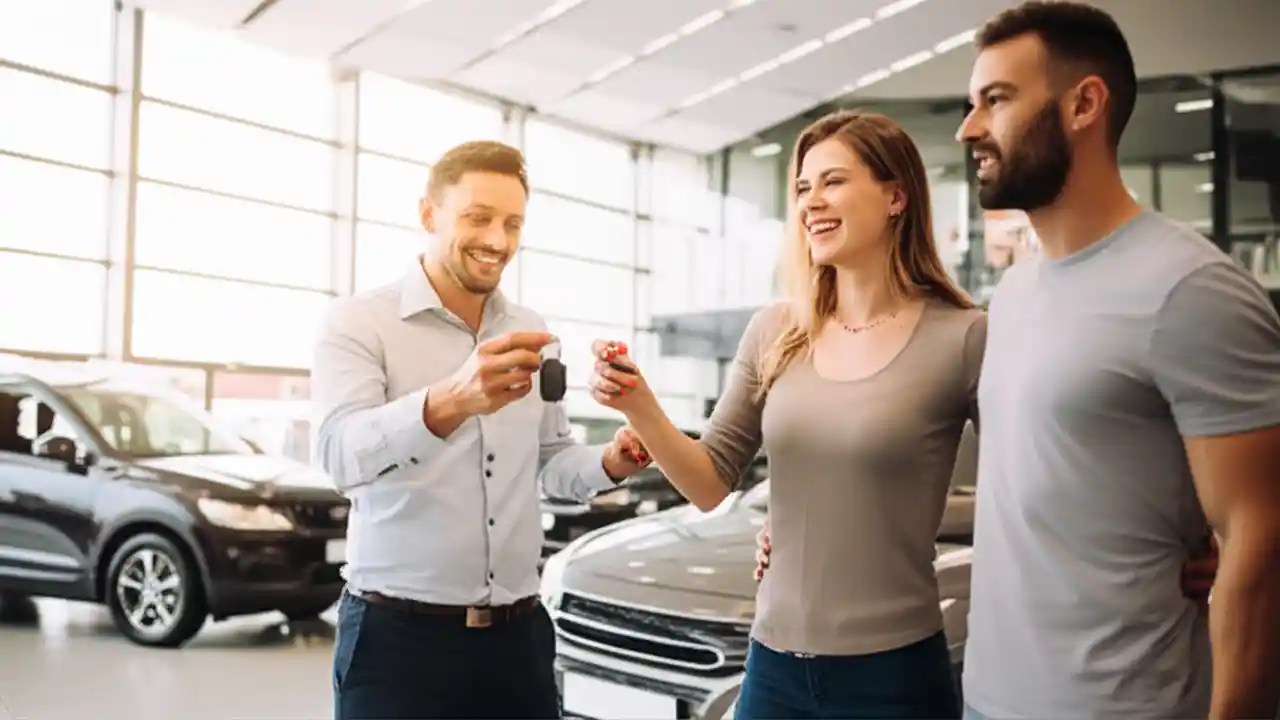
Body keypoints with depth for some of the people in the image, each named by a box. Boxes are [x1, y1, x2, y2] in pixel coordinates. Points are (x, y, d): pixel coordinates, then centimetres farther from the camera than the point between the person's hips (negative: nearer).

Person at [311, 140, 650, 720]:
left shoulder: (528, 334, 9)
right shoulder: (360, 322, -7)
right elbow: (341, 454, -23)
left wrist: (609, 463, -4)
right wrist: (449, 403, -41)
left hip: (520, 634, 5)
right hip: (397, 636, -4)